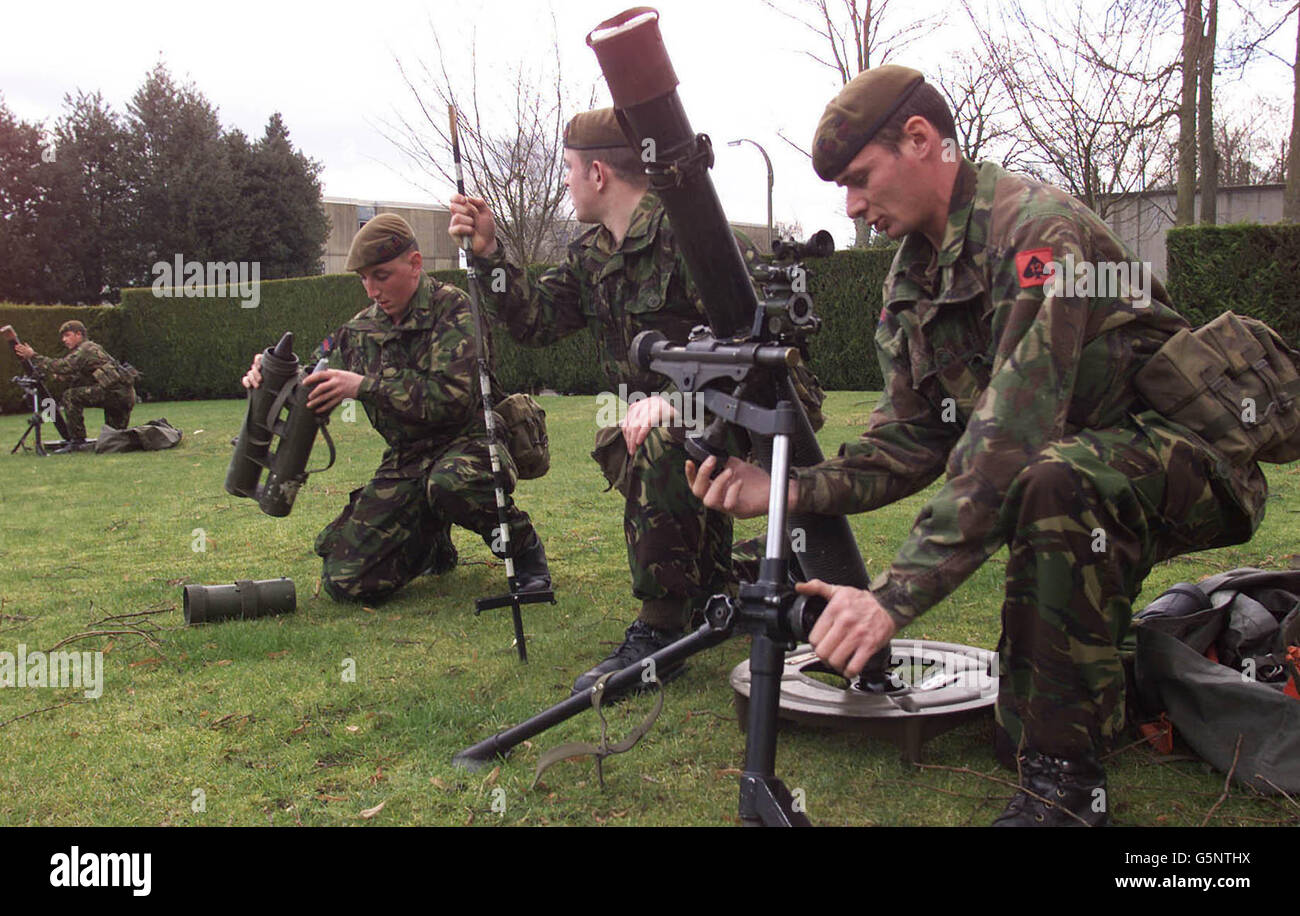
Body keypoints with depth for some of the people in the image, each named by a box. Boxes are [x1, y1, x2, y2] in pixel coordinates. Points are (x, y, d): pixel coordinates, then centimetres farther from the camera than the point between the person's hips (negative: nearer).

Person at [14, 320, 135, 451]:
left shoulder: (85, 349, -5)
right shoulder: (92, 348, 25)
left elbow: (61, 366, -15)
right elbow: (80, 378, 26)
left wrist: (33, 356, -9)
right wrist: (58, 377, 11)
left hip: (116, 391, -10)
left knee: (70, 396, -12)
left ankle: (77, 440, -10)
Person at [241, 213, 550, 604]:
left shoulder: (452, 308, -9)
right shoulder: (362, 329, 9)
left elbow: (453, 397, -22)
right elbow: (316, 386, 18)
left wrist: (363, 386, -24)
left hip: (468, 442, -5)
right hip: (405, 461, 6)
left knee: (452, 481, -43)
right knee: (345, 579, -8)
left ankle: (524, 547, -10)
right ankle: (434, 543, 23)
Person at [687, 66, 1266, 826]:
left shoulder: (1037, 228, -26)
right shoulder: (911, 277, 2)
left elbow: (1011, 434, -37)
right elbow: (911, 441, -3)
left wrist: (897, 594, -42)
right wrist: (789, 490, -20)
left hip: (1189, 463, -8)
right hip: (1077, 458, 9)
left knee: (1053, 480, -41)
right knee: (1024, 718, 11)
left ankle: (1066, 781, -26)